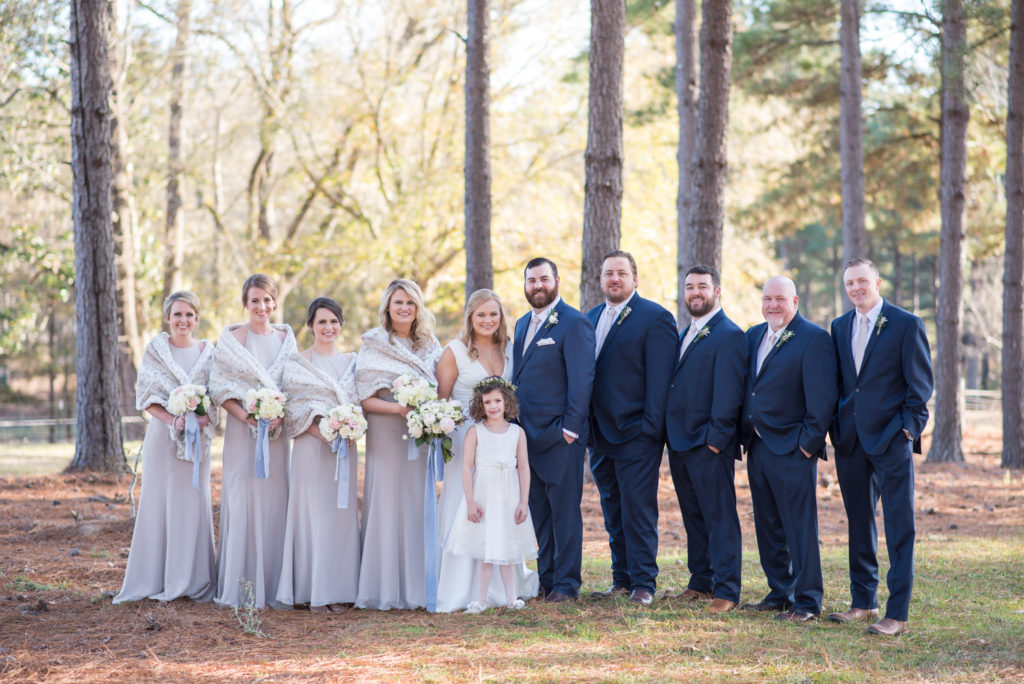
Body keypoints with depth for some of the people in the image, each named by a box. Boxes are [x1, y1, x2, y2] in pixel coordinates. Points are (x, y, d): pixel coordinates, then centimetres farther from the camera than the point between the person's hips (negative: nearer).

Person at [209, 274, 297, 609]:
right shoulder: (231, 338, 1)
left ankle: (272, 587, 9)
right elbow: (219, 387, -3)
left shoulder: (286, 338, 10)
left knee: (274, 501, 2)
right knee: (242, 500, -4)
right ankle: (240, 586, 2)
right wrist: (245, 415, -16)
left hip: (277, 431, 3)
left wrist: (280, 415, -10)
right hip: (242, 430, -3)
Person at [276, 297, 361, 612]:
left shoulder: (352, 362, 14)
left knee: (342, 513, 2)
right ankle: (314, 592, 0)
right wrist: (321, 432, -17)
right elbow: (292, 409, -4)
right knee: (313, 512, -5)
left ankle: (337, 590, 7)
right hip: (311, 447, -4)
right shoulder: (297, 363, 2)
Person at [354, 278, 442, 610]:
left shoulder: (430, 346, 11)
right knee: (386, 504, -4)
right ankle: (385, 587, 1)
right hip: (386, 435, -4)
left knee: (419, 505, 4)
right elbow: (365, 399, -5)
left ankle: (417, 586, 9)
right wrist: (398, 408, -19)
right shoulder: (373, 345, 0)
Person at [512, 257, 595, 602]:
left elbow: (582, 379, -12)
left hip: (559, 435, -8)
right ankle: (546, 578, 18)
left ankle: (566, 583, 5)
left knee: (564, 510, -1)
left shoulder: (574, 323, -8)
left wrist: (570, 428, -16)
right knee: (539, 511, 11)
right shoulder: (523, 324, 17)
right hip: (527, 434, 8)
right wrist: (515, 424, 13)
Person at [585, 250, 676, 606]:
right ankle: (622, 580, 19)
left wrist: (650, 426, -14)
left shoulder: (655, 317, -5)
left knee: (638, 511, -4)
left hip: (636, 434, -7)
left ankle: (644, 583, 3)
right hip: (600, 434, 7)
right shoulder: (590, 319, 15)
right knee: (613, 511, 11)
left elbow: (660, 377, -9)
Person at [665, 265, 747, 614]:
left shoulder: (729, 336, -9)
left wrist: (716, 437, -18)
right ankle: (701, 583, 22)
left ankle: (726, 591, -3)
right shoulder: (685, 334, 18)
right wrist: (670, 435, 14)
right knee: (693, 517, 14)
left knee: (720, 517, -5)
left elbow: (728, 392, -15)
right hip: (679, 442, 9)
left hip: (709, 445, -9)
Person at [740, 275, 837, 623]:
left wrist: (808, 443, -15)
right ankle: (780, 593, 24)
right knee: (768, 527, 13)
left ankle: (806, 601, 3)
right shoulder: (753, 336, 13)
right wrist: (746, 436, 12)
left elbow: (822, 399, -13)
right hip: (757, 447, 8)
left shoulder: (814, 339, -9)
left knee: (799, 528, -4)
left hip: (792, 450, -8)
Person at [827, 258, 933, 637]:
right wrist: (836, 427, 9)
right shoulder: (840, 327, 12)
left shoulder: (906, 324, -5)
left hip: (891, 439, -6)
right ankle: (863, 602, 23)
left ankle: (897, 614, -2)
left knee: (899, 528, -4)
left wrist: (908, 428, -10)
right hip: (851, 441, 6)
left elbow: (920, 382, -4)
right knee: (859, 522, 13)